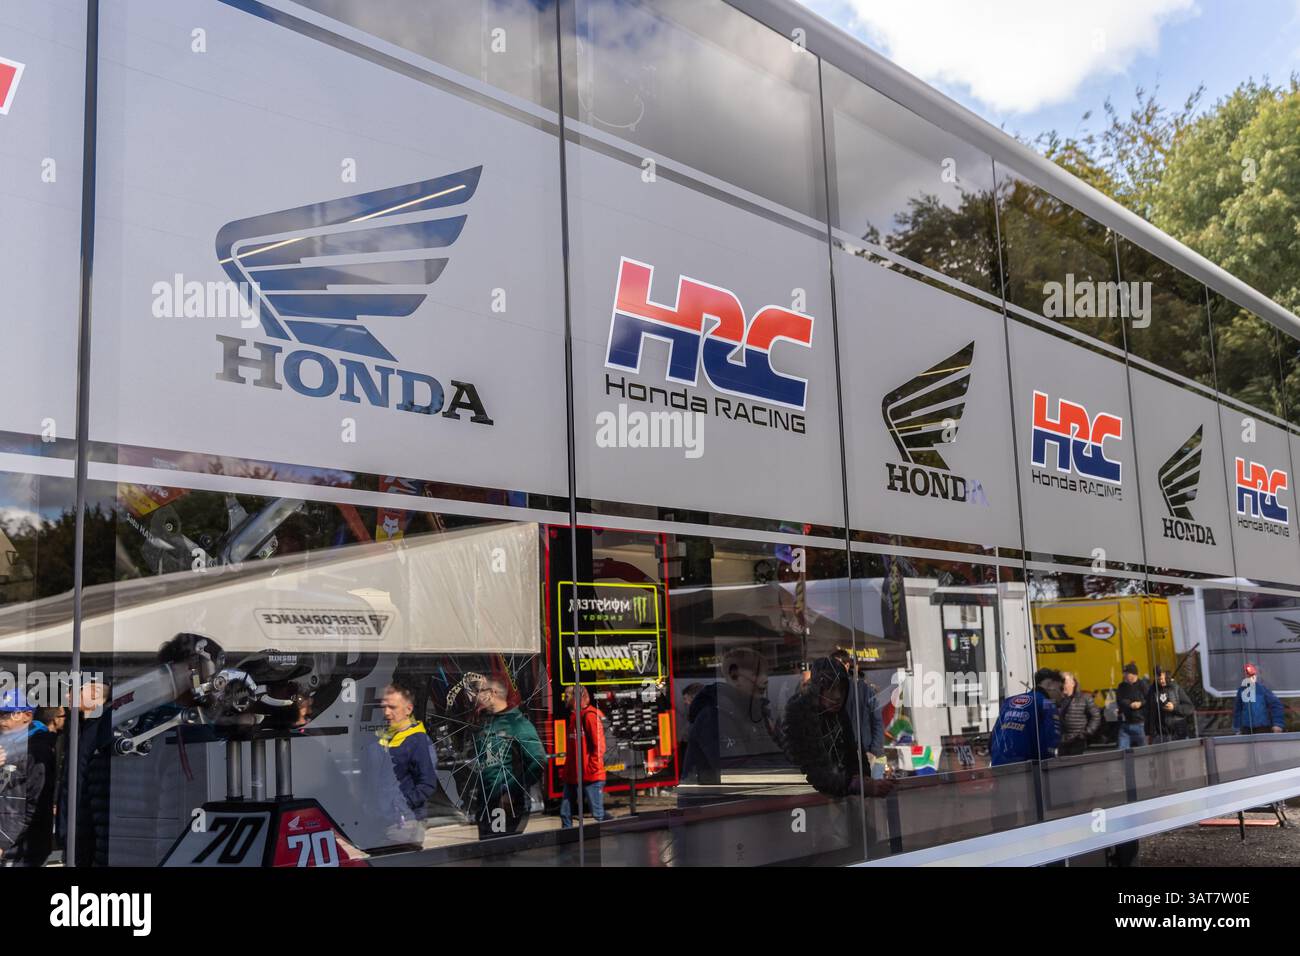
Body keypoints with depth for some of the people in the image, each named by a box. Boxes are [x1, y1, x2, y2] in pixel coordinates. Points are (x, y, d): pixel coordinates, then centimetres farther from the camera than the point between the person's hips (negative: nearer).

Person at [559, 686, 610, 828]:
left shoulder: (589, 715, -10)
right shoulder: (573, 716, 17)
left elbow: (599, 744, -15)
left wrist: (593, 768, -16)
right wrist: (566, 770, 16)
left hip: (590, 776, -9)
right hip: (573, 775, 9)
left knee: (598, 813, -6)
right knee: (565, 812, 7)